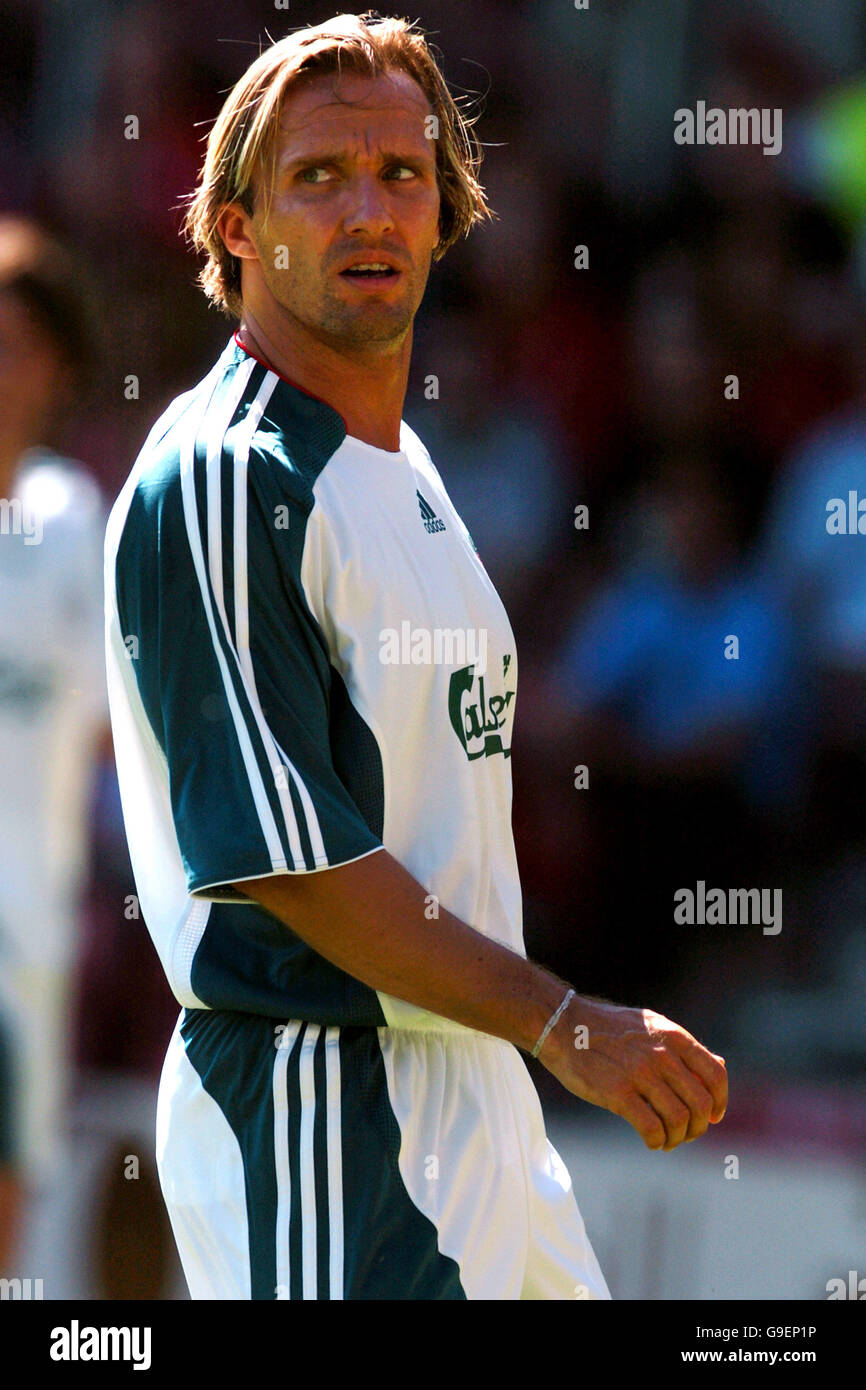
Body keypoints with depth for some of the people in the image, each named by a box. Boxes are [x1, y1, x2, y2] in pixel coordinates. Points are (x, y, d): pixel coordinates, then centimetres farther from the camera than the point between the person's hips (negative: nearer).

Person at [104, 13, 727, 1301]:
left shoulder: (404, 465, 15)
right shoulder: (218, 484, -15)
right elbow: (286, 854, -21)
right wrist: (565, 1024, -19)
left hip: (477, 1090, 9)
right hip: (315, 1104, -9)